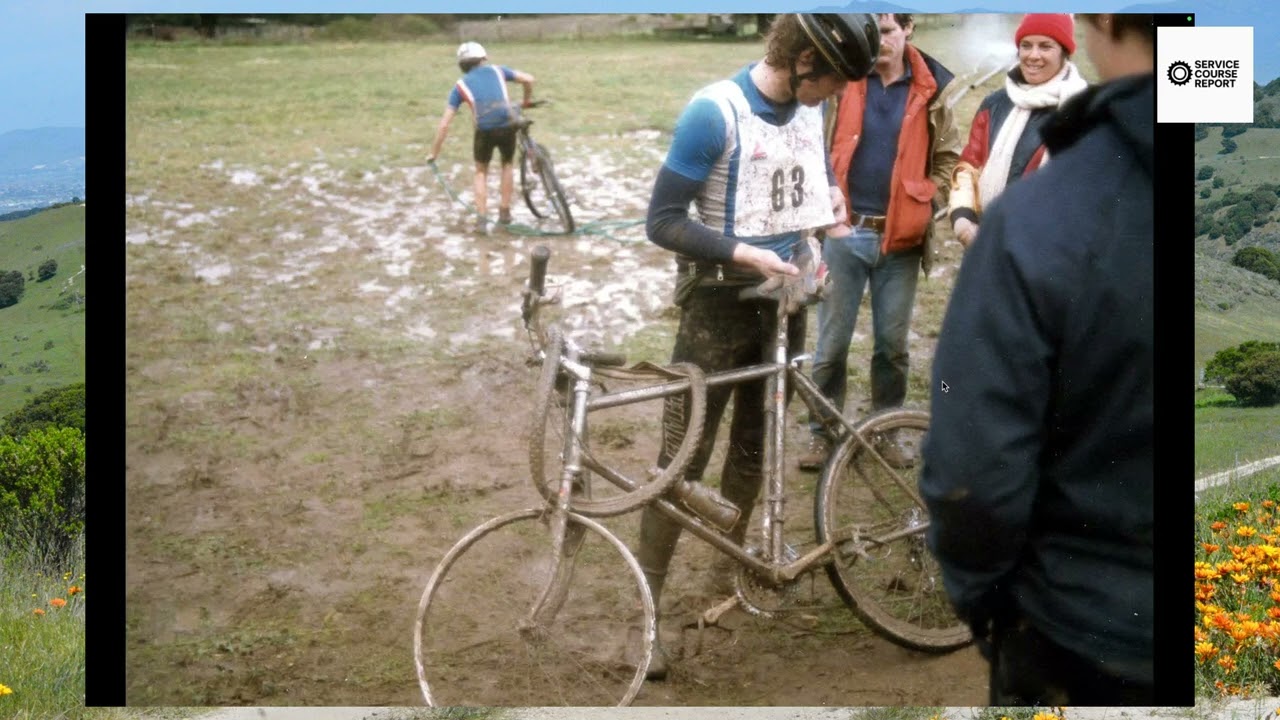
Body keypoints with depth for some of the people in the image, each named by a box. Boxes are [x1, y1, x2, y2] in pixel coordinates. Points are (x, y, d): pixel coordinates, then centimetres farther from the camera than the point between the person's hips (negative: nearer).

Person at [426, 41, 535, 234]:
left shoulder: (460, 85, 17)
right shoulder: (497, 70, 20)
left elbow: (444, 124, 12)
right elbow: (528, 79, 14)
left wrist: (434, 152, 18)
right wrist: (527, 100, 34)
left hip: (485, 130, -1)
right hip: (508, 125, 1)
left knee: (481, 172, 22)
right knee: (507, 164, 29)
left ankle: (482, 219, 8)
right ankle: (504, 213, 28)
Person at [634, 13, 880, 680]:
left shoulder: (809, 107, 0)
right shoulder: (714, 112, -20)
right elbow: (662, 221, -19)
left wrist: (830, 195, 5)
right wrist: (746, 254, -25)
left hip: (785, 300, 6)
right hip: (721, 303, -6)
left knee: (755, 445, 17)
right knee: (682, 459, -5)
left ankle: (727, 567, 35)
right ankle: (644, 608, 3)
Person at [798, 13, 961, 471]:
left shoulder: (931, 88, 2)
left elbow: (948, 158, 9)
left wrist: (925, 206, -1)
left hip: (900, 239, 1)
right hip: (845, 233, -1)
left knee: (893, 343, 10)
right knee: (832, 341, 5)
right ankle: (822, 433, 16)